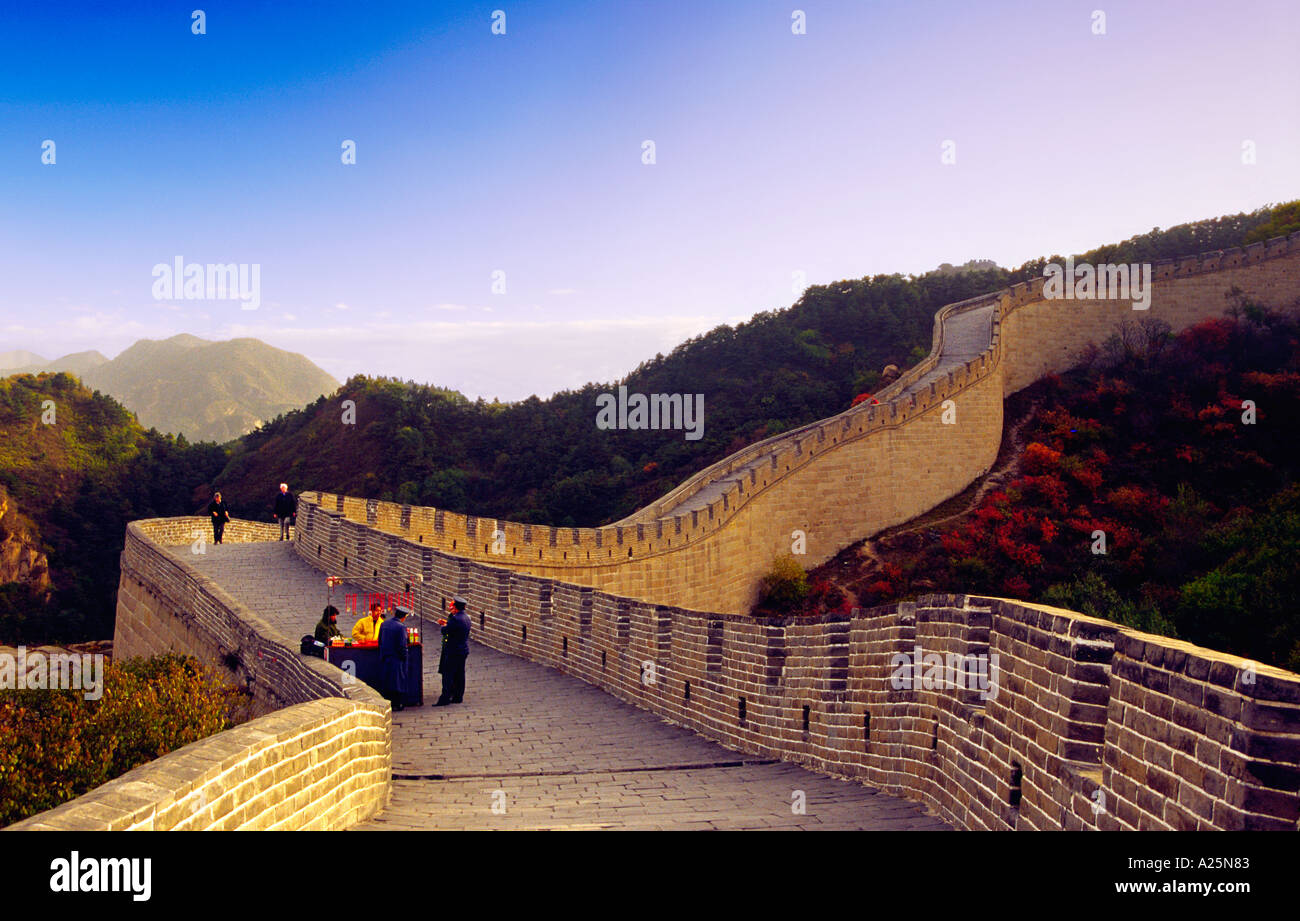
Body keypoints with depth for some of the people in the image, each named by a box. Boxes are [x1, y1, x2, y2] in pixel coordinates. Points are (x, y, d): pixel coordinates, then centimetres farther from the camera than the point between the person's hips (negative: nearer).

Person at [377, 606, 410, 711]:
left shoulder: (384, 624, 4)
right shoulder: (401, 627, -16)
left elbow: (380, 641, 11)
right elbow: (402, 645, -17)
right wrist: (404, 657, -6)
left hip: (384, 658, 6)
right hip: (396, 658, -6)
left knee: (385, 681, 12)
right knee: (397, 681, 3)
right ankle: (396, 704, 5)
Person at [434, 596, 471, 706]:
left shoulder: (455, 619, -21)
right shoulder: (466, 617, 7)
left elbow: (444, 631, -17)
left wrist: (444, 626, 5)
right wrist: (447, 623, 15)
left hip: (453, 651, -9)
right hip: (463, 651, 9)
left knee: (448, 675, -4)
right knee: (459, 675, 13)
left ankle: (445, 698, -3)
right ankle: (458, 697, 19)